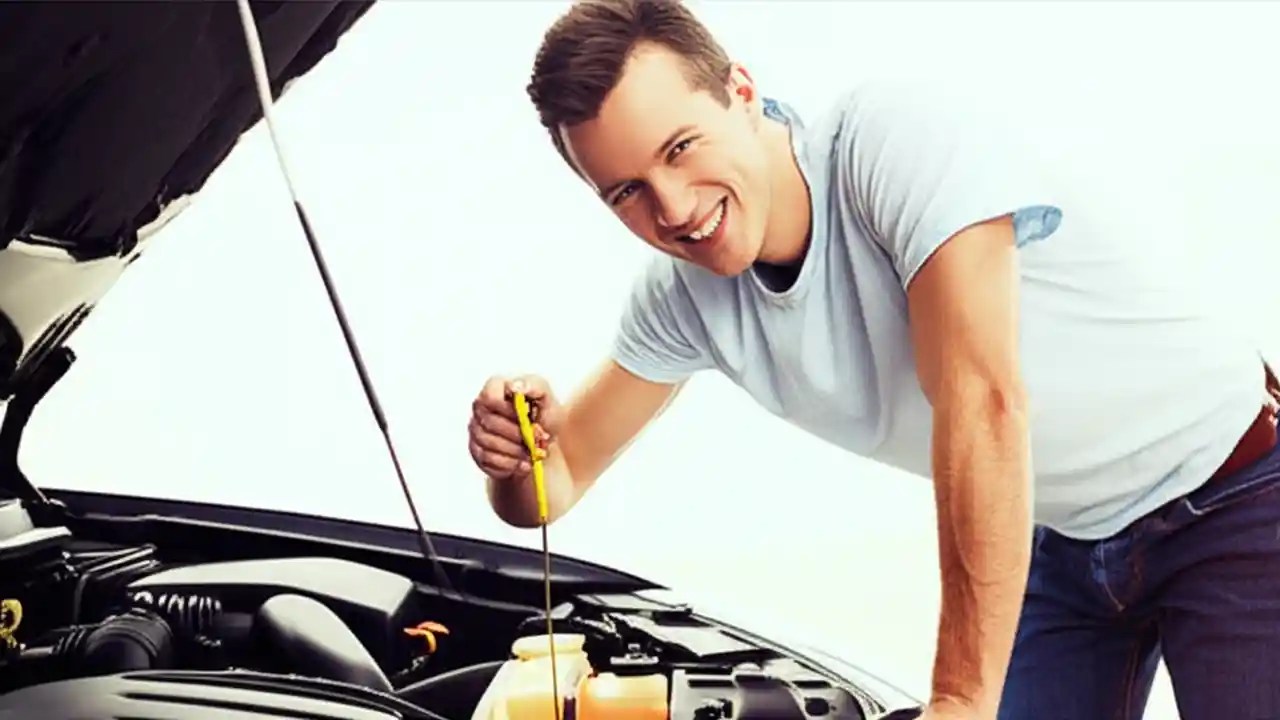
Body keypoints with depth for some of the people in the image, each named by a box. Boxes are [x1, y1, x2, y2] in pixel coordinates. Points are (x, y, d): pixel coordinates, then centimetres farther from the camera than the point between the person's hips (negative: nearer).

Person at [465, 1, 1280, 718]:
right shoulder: (683, 300, -10)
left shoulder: (897, 131, -30)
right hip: (1062, 545, 5)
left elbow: (982, 402, -36)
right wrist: (519, 454, -28)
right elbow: (560, 481, -2)